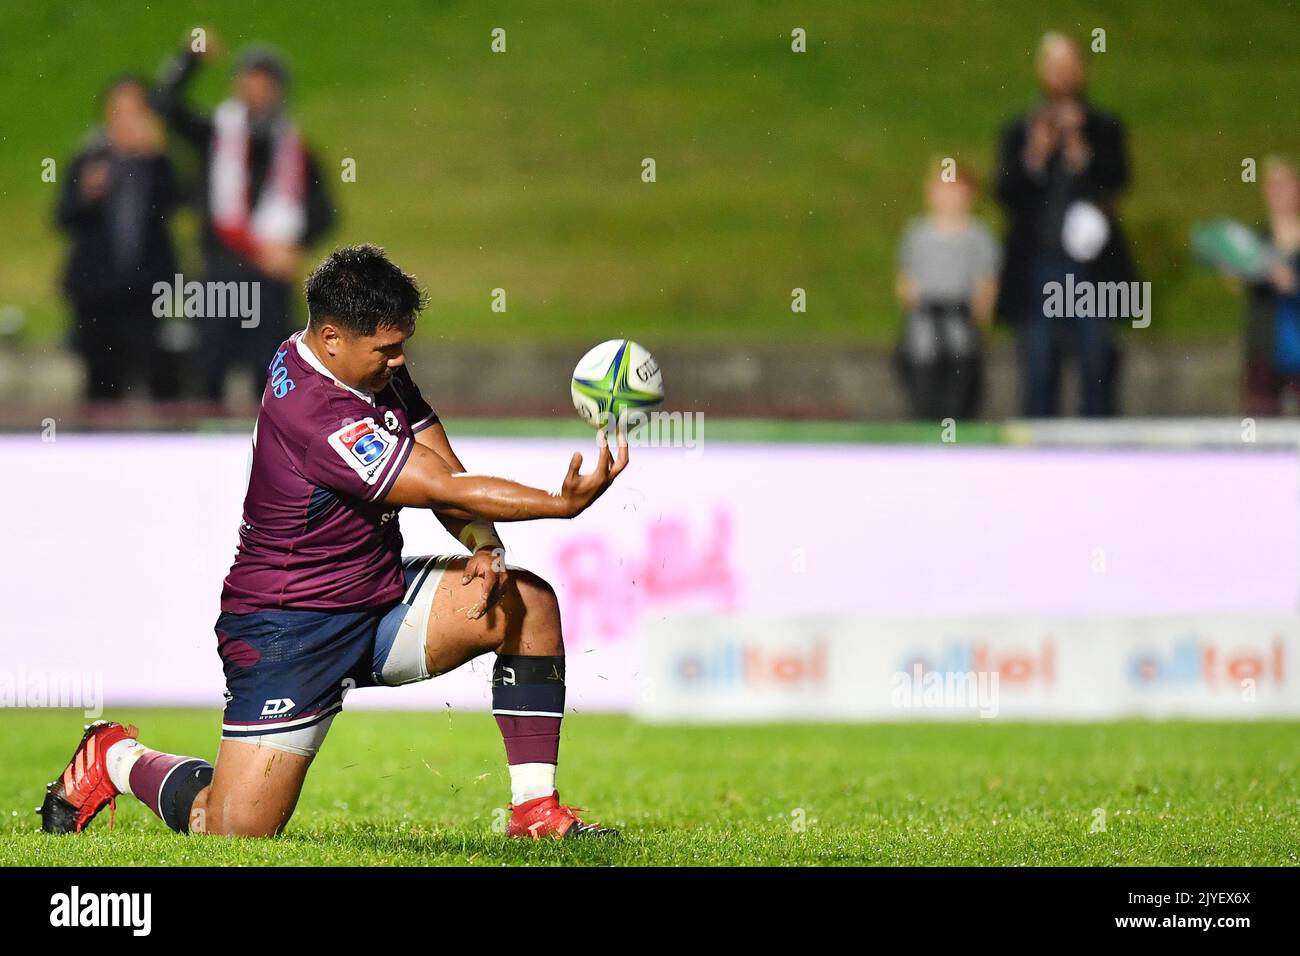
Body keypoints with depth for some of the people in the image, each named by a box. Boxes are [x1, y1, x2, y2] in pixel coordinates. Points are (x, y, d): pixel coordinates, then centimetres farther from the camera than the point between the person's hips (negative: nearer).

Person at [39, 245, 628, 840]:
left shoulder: (375, 365, 1)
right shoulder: (315, 416, -29)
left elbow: (444, 471, 5)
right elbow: (446, 489, -29)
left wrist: (486, 548, -13)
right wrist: (563, 503, -30)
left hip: (379, 599, 9)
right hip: (291, 627, -9)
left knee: (529, 603, -9)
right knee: (231, 830, -13)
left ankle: (534, 809, -4)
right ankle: (119, 760, 20)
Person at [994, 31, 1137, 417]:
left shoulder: (1104, 128, 8)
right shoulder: (1020, 132, 9)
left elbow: (1117, 181, -5)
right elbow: (1006, 193, 1)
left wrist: (1078, 150, -16)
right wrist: (1036, 156, -13)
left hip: (1091, 268, 0)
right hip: (1037, 267, 0)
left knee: (1097, 375, -1)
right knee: (1038, 378, 1)